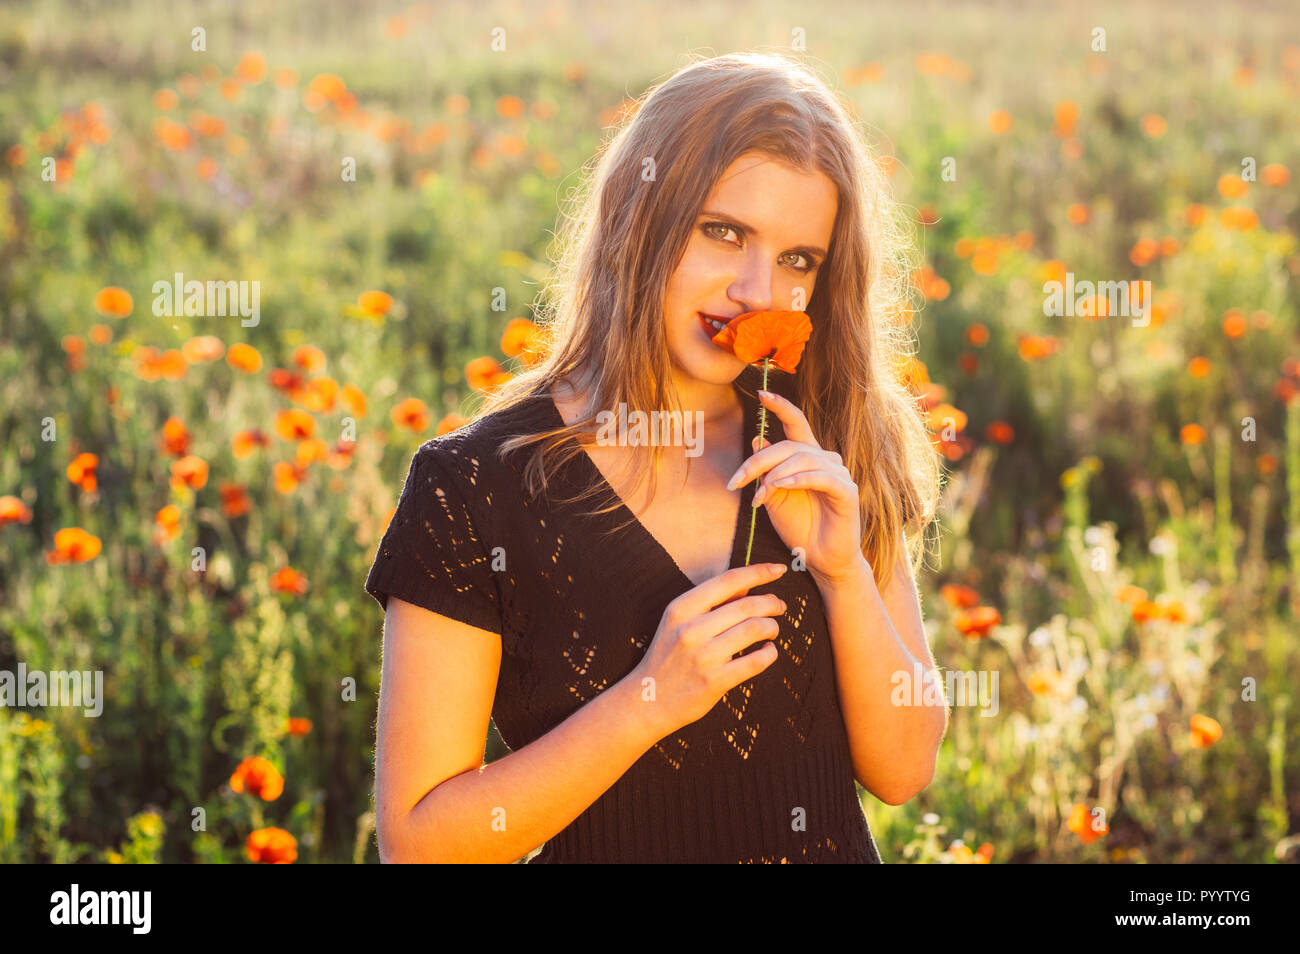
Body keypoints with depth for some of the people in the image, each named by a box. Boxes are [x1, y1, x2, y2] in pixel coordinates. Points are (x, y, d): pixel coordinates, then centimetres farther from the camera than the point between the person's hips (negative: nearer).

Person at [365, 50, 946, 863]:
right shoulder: (473, 487, -12)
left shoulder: (838, 457, -1)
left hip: (834, 847, 3)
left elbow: (903, 768, -2)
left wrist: (845, 572, -15)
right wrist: (652, 699, -22)